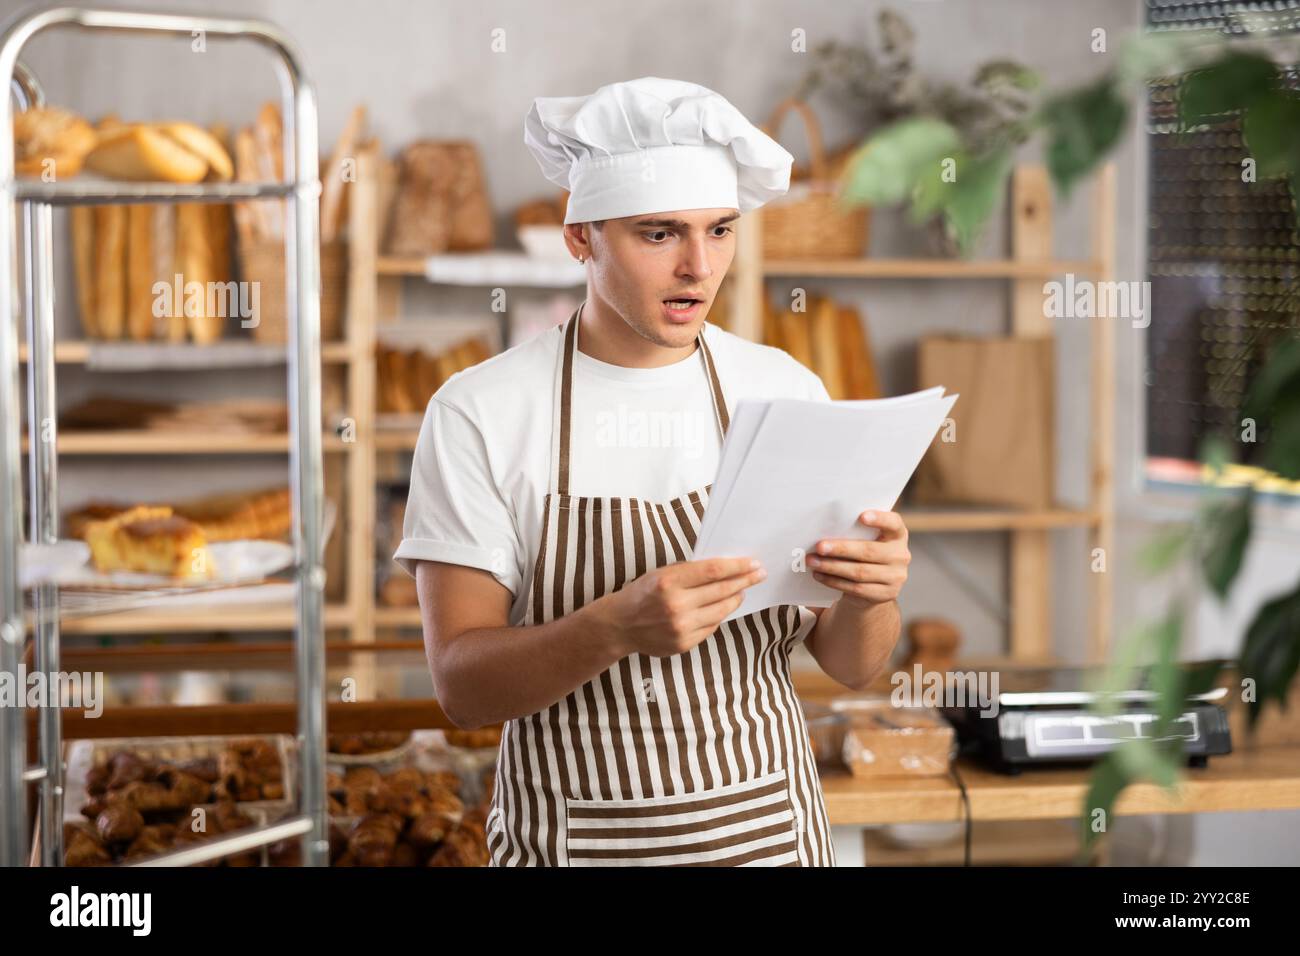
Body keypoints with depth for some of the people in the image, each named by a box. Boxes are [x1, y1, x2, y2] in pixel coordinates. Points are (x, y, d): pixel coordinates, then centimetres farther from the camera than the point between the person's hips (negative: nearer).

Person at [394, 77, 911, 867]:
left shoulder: (789, 393, -3)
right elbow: (462, 685, -15)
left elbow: (851, 665, 0)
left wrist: (873, 594, -22)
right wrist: (617, 626, -32)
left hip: (768, 831, 2)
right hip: (574, 838, -2)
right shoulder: (478, 414, -11)